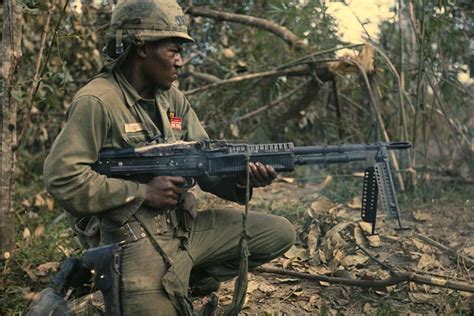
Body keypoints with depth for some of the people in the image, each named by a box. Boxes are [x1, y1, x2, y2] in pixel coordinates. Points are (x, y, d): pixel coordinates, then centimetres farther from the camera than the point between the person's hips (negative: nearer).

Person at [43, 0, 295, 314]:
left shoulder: (174, 98, 8)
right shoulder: (97, 102, -15)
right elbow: (62, 177, -21)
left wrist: (241, 178, -16)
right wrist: (142, 192, -19)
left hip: (189, 226, 7)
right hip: (138, 240, -7)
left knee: (280, 233, 8)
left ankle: (180, 284, 10)